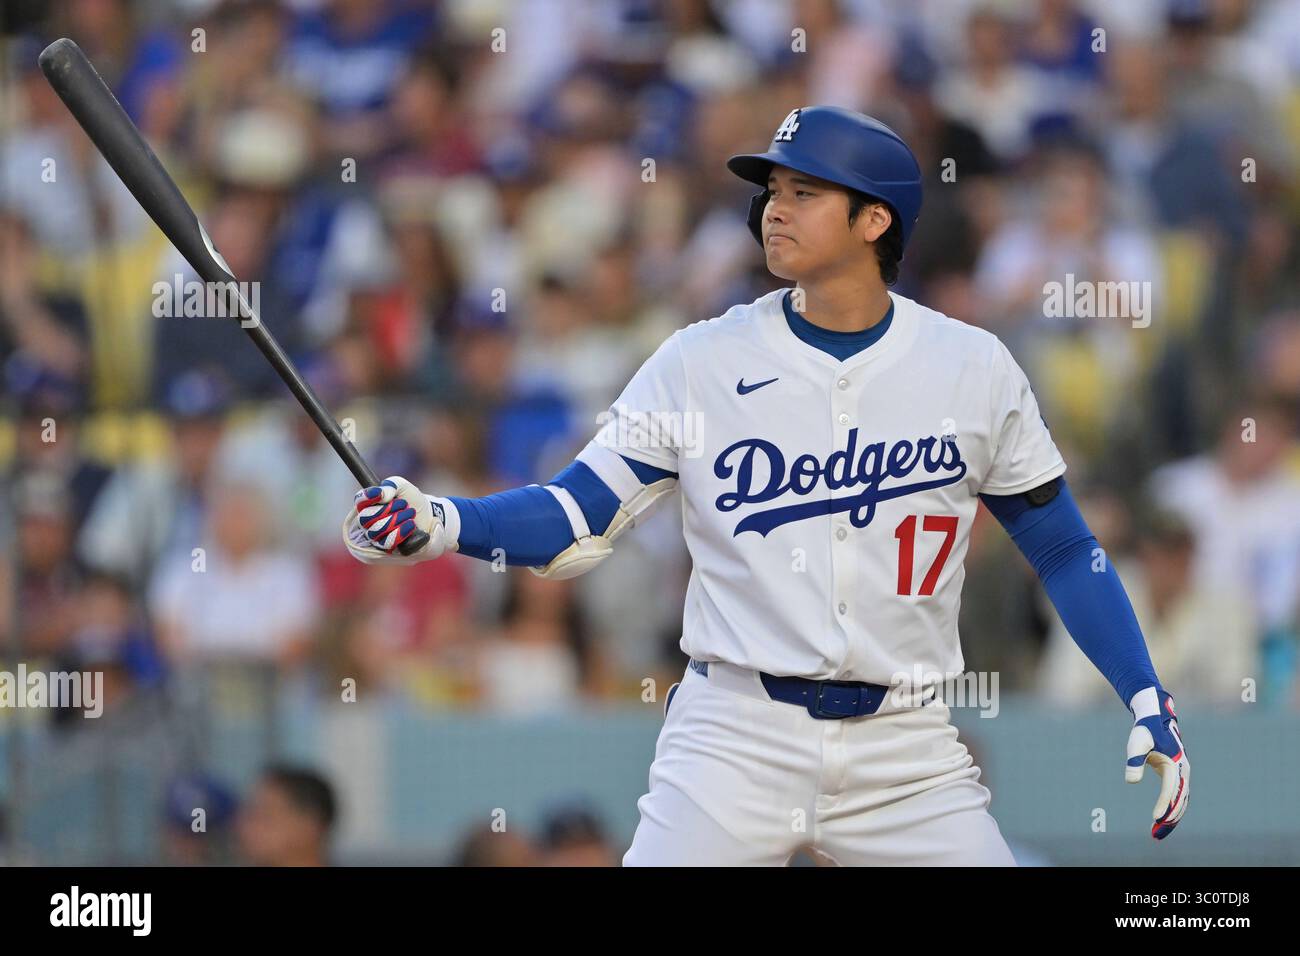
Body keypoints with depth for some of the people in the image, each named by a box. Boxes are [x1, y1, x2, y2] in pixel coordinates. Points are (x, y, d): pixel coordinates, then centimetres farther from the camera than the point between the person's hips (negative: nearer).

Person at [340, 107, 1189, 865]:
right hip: (736, 737, -1)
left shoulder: (975, 370, 3)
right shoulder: (701, 363, 1)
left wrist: (1148, 703, 2)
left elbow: (1063, 548, 10)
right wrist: (439, 524, -17)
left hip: (907, 751, 1)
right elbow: (575, 523, 1)